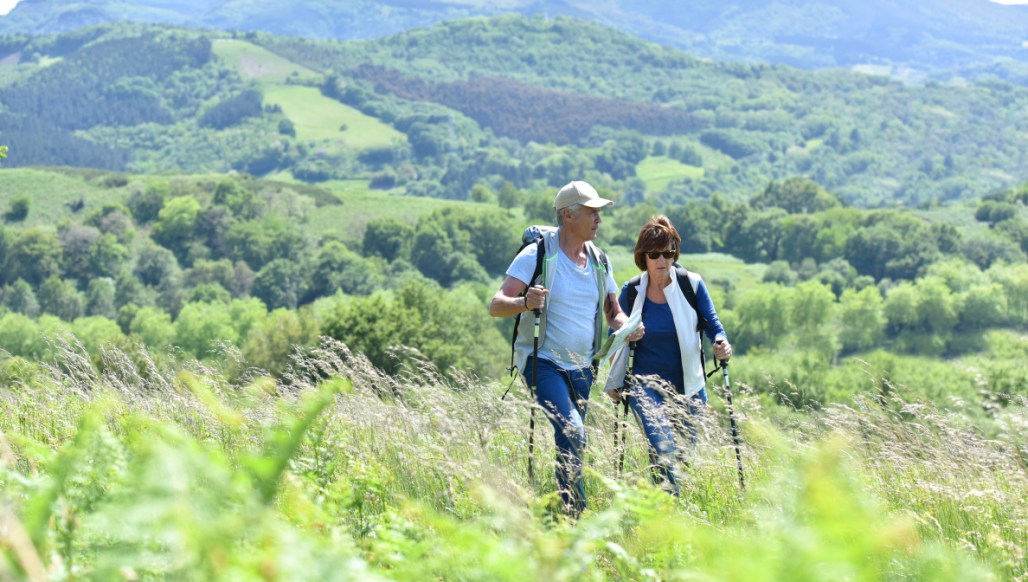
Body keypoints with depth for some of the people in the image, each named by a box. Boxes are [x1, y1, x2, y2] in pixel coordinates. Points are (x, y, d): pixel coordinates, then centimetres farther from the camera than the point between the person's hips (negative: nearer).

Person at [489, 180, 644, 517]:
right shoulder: (538, 255, -10)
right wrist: (525, 303, -37)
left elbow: (612, 311, 19)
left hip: (582, 367, 6)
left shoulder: (599, 261, 8)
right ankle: (575, 511, -17)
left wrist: (626, 325, -5)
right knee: (572, 434, -23)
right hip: (543, 361, -6)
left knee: (571, 440, 8)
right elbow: (496, 305, -15)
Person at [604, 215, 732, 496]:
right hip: (646, 385, -2)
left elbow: (712, 324, 3)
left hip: (688, 386, 2)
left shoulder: (692, 285, -3)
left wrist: (721, 343, -20)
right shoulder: (631, 292, -2)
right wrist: (615, 383, 10)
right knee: (662, 448, -22)